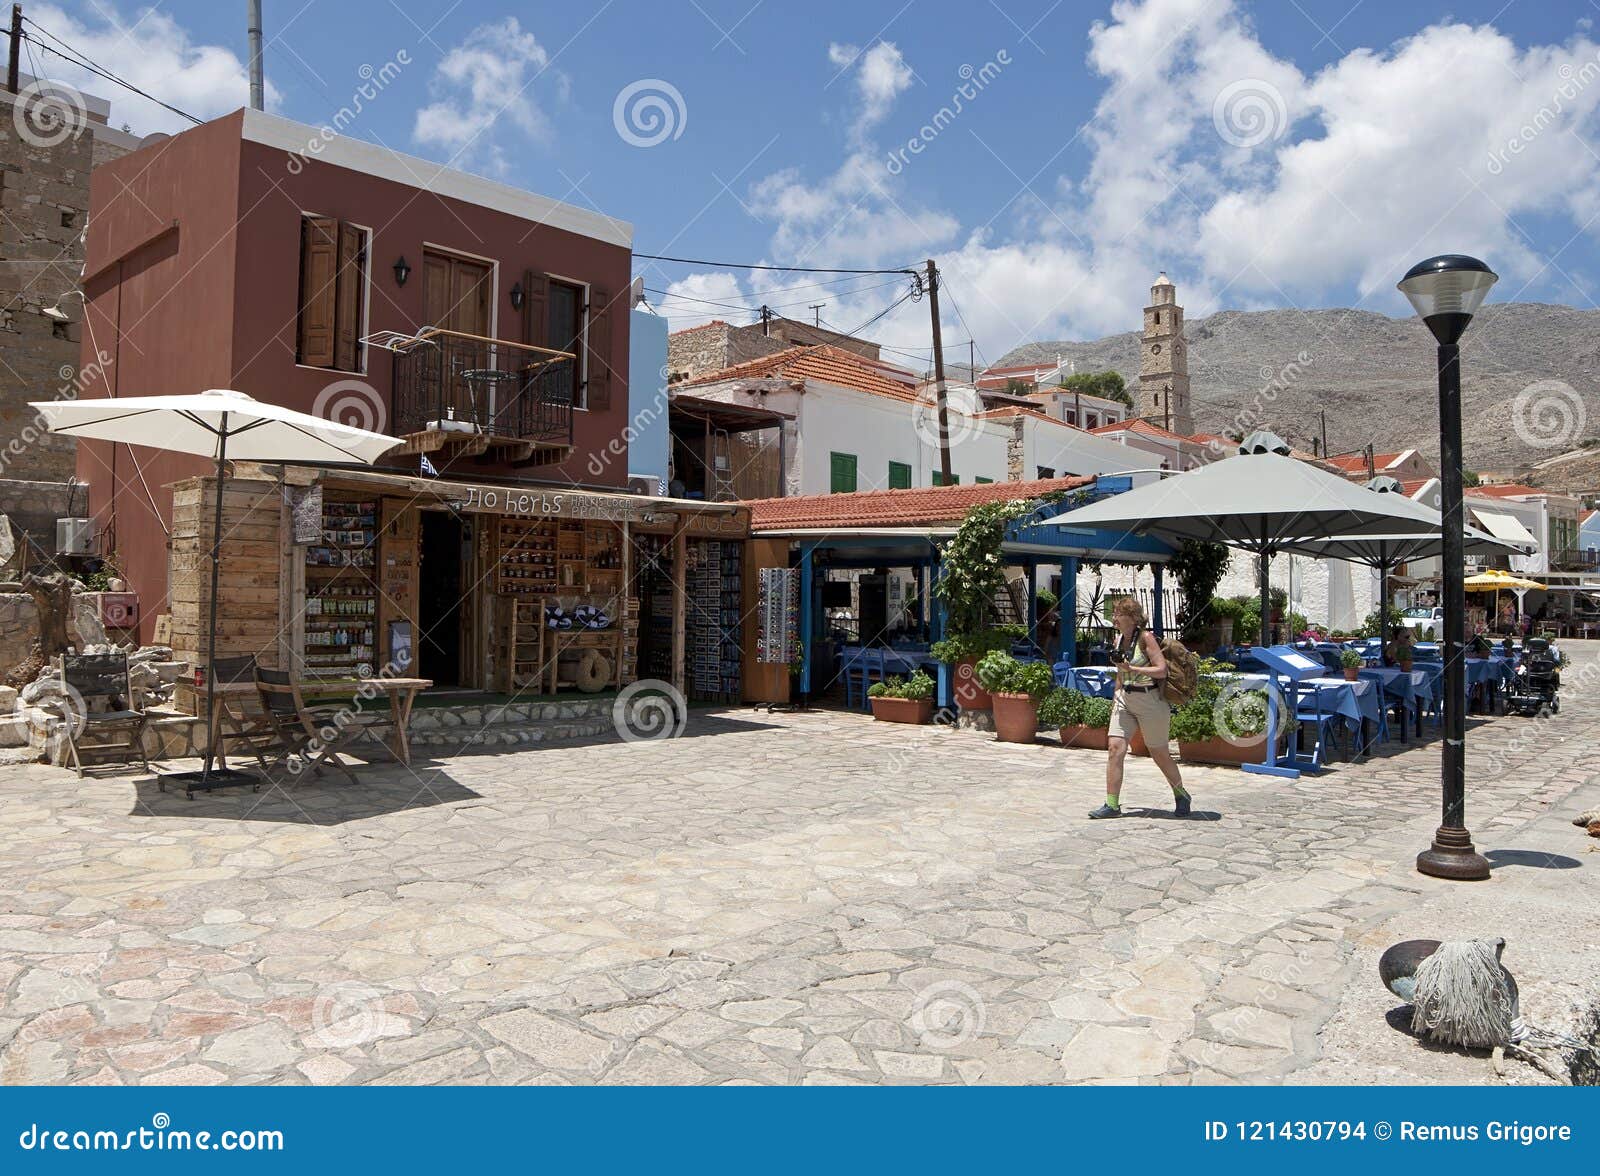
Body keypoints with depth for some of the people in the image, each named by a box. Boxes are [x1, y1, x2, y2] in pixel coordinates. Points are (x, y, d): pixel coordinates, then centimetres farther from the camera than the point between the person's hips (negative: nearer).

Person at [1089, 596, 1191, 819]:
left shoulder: (1145, 637, -12)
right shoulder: (1118, 639, 8)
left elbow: (1162, 670, -18)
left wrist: (1133, 669, -24)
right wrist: (1115, 696, 20)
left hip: (1150, 700, -6)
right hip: (1124, 700, 6)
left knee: (1159, 753, 8)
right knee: (1115, 747, -8)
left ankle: (1181, 794, 33)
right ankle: (1112, 804, -5)